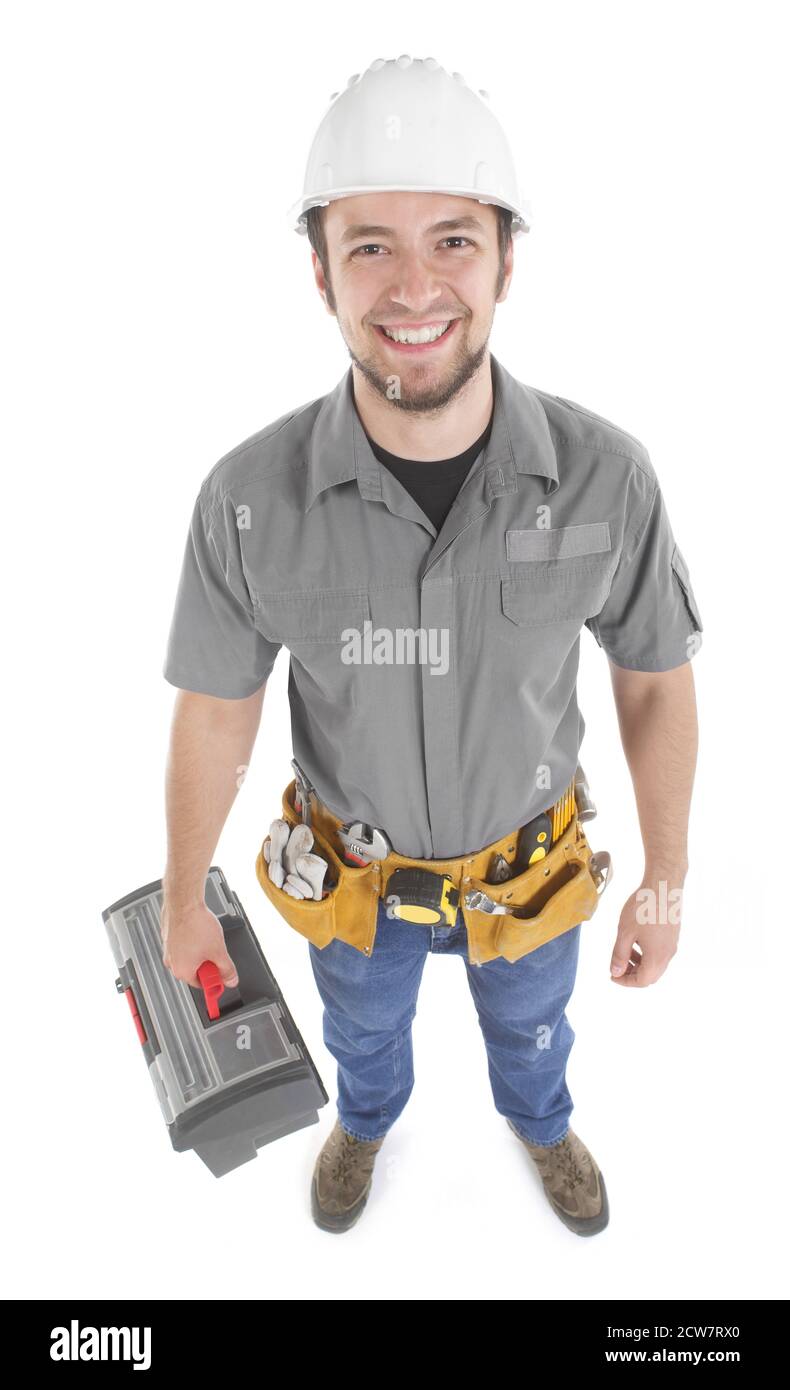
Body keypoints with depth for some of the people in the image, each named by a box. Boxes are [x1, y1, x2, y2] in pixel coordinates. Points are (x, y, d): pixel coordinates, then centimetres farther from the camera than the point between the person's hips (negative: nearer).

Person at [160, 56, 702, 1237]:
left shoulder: (605, 475, -29)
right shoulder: (253, 499, -30)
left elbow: (656, 681, -12)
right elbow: (214, 713, -14)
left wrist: (666, 886, -3)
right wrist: (184, 902, -1)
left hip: (526, 863, 1)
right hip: (357, 869, 0)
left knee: (529, 1021, 31)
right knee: (365, 1024, 31)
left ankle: (539, 1118, 69)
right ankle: (368, 1114, 70)